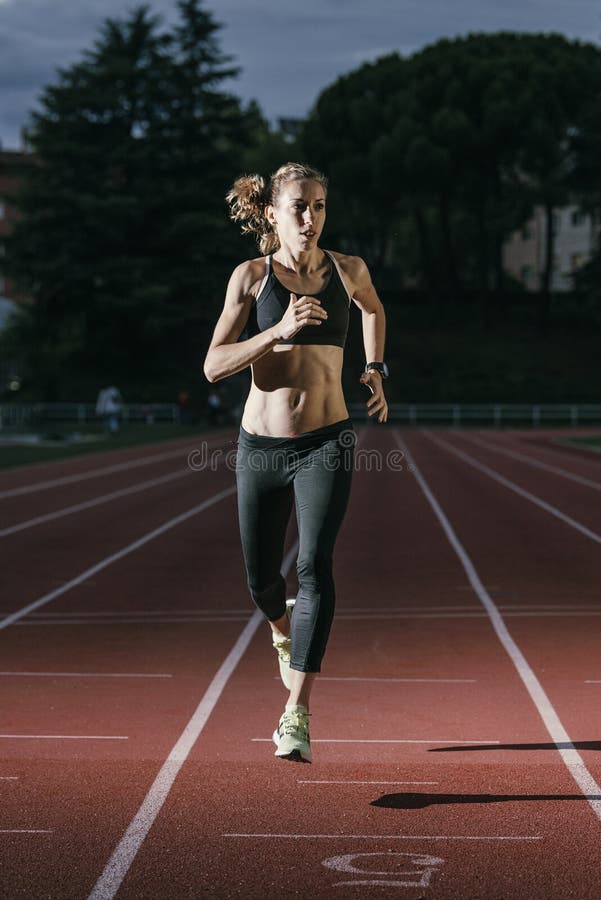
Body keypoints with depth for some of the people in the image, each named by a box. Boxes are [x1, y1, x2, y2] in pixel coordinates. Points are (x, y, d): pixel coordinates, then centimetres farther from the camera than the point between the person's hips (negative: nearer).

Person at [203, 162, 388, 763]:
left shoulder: (348, 271, 3)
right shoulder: (251, 277, -1)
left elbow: (373, 310, 28)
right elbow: (213, 366, -9)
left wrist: (376, 369, 16)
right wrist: (279, 330, -21)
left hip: (326, 444, -1)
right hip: (261, 446, 1)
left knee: (315, 568, -19)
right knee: (261, 580, 12)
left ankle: (296, 715, -19)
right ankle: (284, 631, 49)